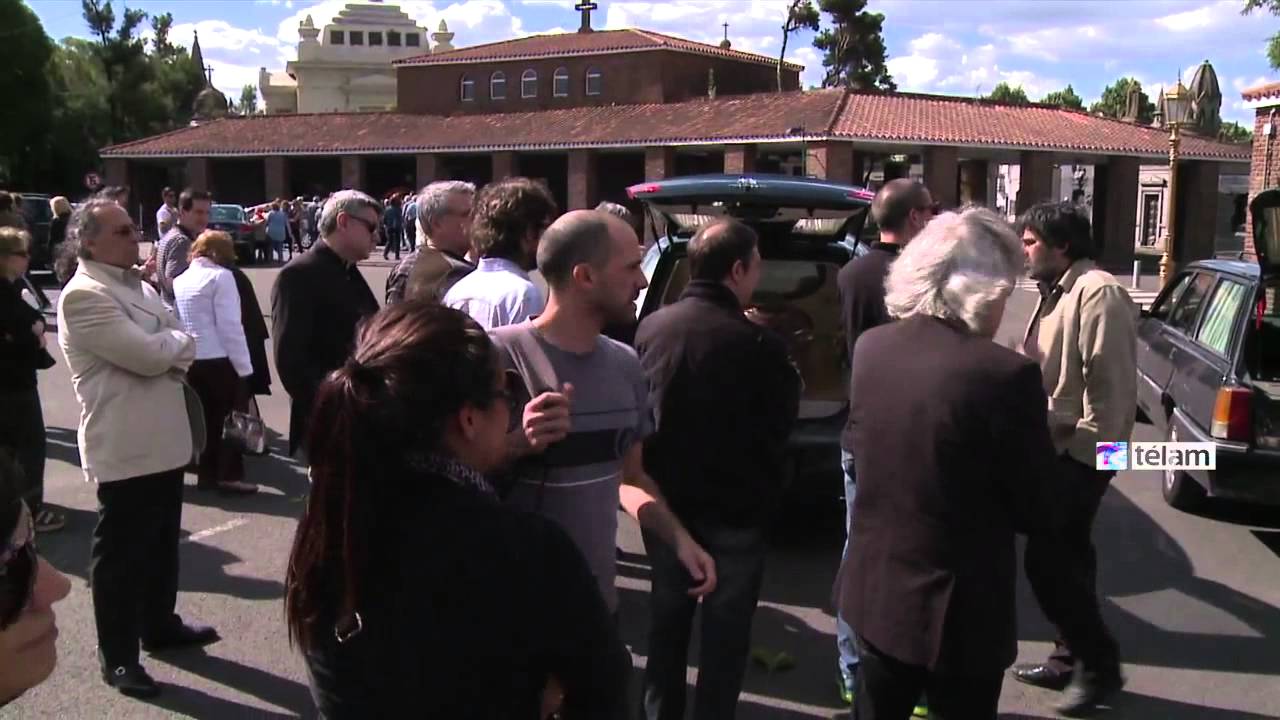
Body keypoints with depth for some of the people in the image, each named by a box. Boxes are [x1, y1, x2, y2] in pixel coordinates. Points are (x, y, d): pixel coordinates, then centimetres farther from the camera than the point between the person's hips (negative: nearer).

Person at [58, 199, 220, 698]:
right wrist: (174, 341, -5)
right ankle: (117, 657, 16)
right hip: (125, 447, -9)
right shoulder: (83, 296, -17)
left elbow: (182, 348, 9)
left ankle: (160, 625, 37)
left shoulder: (138, 284, 12)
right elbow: (148, 355, -25)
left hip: (163, 440, 9)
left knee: (162, 544, 21)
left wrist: (165, 349, -12)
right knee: (121, 554, 3)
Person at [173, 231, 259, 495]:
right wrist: (244, 366, -12)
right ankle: (229, 476, 5)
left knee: (208, 417, 16)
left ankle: (207, 474, 20)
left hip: (191, 360, 7)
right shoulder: (221, 276, -8)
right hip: (220, 359, -7)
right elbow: (230, 325, -14)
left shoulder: (179, 280, 13)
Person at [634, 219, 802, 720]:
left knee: (666, 622, 21)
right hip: (733, 511, -5)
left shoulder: (650, 328, -6)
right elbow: (781, 422, -6)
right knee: (724, 630, 11)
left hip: (665, 502, 5)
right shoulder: (754, 342, -21)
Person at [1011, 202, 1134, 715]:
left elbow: (1109, 383, -22)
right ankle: (1074, 656, 29)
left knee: (1047, 559, -6)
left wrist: (1085, 451, -20)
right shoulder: (1058, 293, 15)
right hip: (1057, 447, 10)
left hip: (1079, 453, -10)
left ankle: (1099, 664, 9)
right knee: (1064, 557, 16)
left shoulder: (1097, 291, -17)